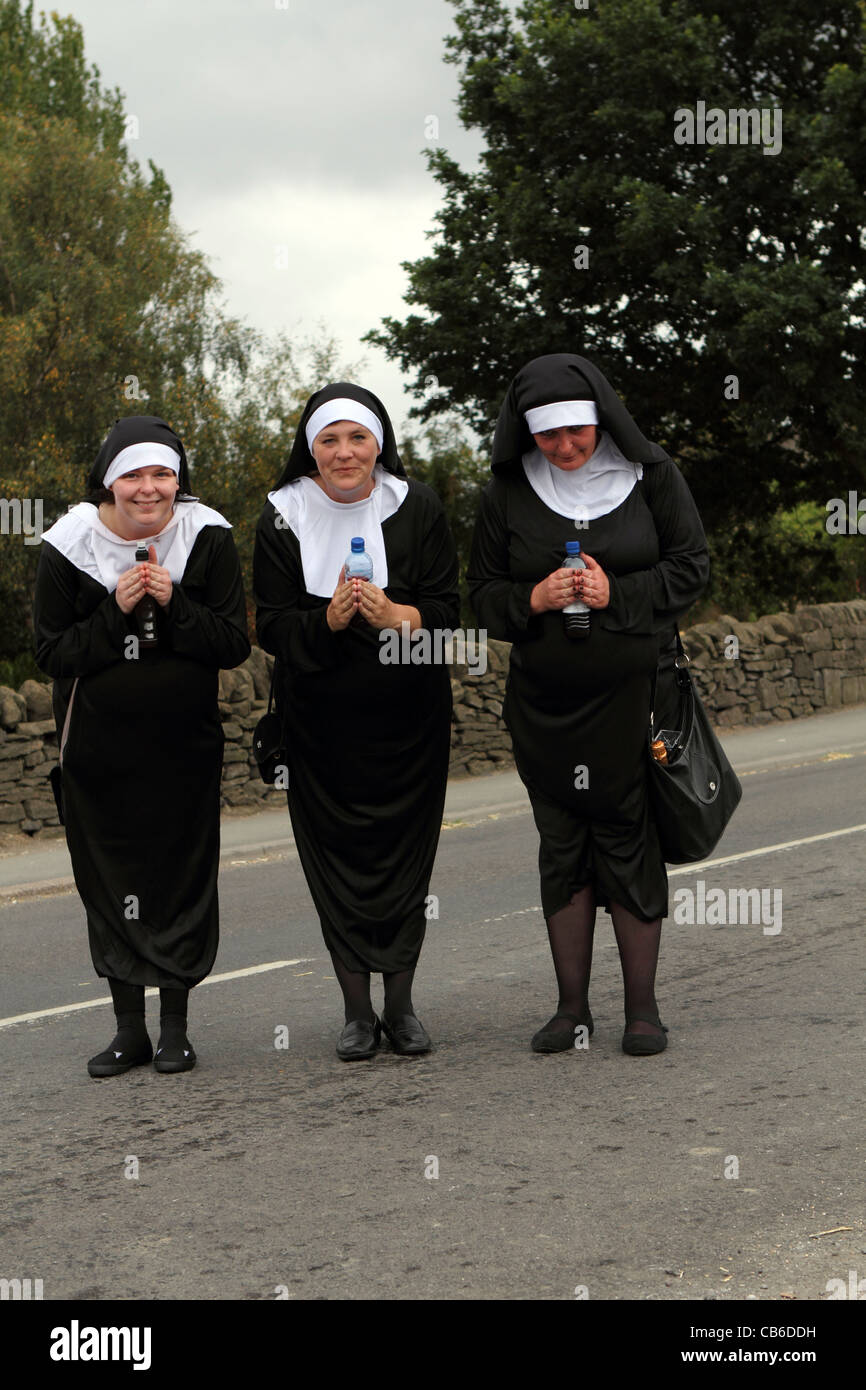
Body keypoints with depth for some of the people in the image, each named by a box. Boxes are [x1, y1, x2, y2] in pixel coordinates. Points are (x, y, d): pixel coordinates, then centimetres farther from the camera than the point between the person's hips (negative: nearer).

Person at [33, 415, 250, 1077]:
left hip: (185, 744, 0)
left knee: (183, 879, 3)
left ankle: (175, 1025, 15)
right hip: (100, 747, 0)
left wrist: (173, 603, -20)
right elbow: (52, 652, -5)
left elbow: (236, 644, -6)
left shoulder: (208, 538, -5)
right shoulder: (70, 546, -6)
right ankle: (129, 1028, 16)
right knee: (109, 880, 5)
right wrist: (115, 611, -19)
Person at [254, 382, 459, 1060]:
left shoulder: (417, 507, -1)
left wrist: (394, 615, -22)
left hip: (408, 712, 0)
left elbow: (448, 610, -3)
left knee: (406, 851, 2)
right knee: (337, 854, 0)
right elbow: (271, 626, -3)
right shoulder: (284, 516, -2)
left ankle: (401, 1003, 13)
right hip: (321, 717, 0)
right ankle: (357, 1010, 9)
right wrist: (329, 619, -22)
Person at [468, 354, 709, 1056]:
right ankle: (573, 1005, 15)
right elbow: (484, 590, 6)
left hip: (632, 688, -2)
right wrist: (534, 599, -14)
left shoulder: (651, 476, -1)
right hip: (544, 699, 2)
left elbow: (691, 566, 1)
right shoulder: (508, 492, 3)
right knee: (561, 841, 6)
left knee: (629, 837, -2)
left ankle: (643, 1005, 8)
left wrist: (618, 594, -14)